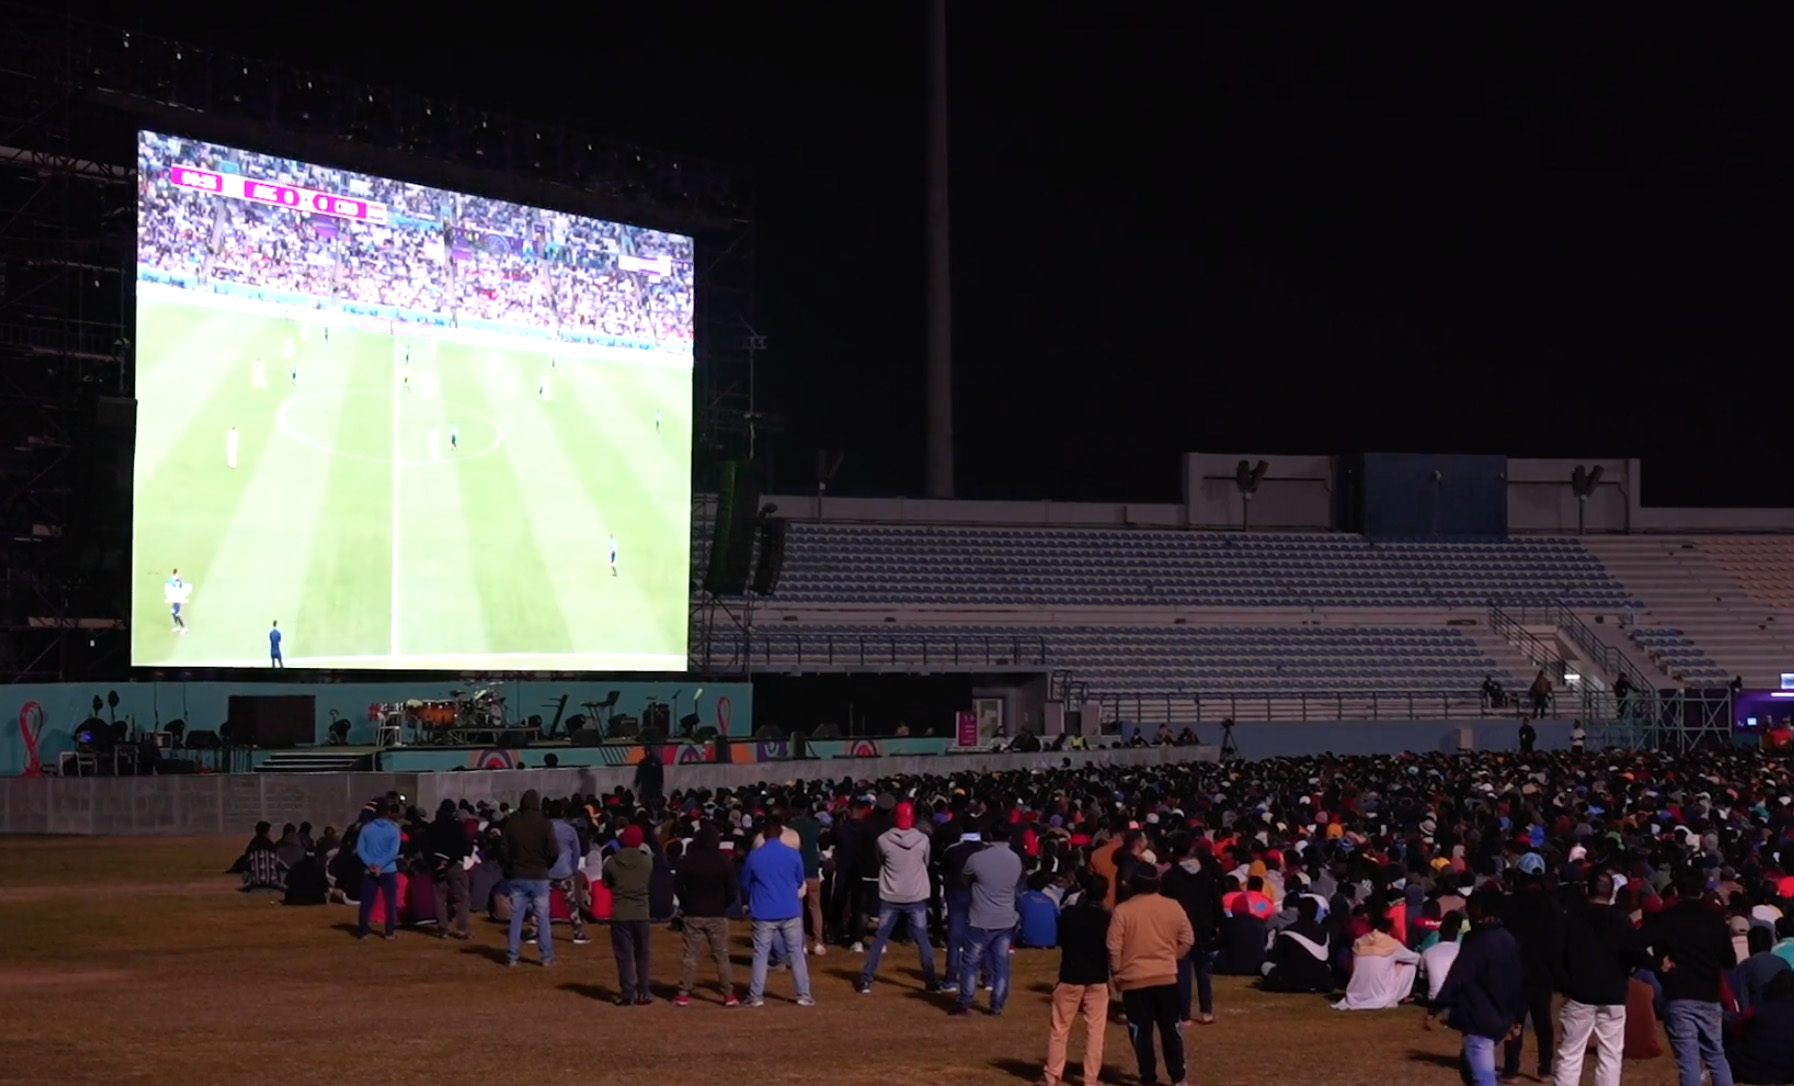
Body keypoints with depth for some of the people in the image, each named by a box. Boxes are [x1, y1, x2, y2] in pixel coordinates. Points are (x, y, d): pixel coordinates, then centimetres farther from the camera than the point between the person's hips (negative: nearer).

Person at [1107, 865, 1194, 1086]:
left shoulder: (1122, 910, -10)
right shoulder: (1173, 907, -3)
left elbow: (1114, 947, -9)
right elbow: (1187, 940, 4)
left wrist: (1117, 972, 7)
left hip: (1134, 979, -2)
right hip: (1166, 977, 2)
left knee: (1141, 1031, 6)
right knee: (1170, 1029, 13)